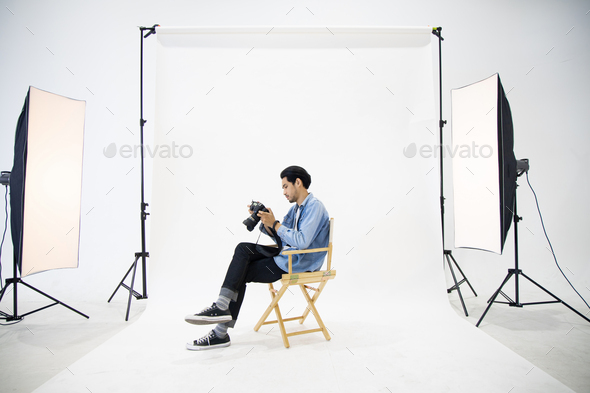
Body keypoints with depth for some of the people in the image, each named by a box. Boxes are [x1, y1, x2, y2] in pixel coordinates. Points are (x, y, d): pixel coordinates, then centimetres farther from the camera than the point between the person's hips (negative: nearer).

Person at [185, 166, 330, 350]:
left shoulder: (314, 206, -15)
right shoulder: (296, 208, 17)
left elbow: (302, 241, -26)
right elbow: (278, 235, 18)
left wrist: (274, 224, -22)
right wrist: (263, 220, 1)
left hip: (299, 264, -9)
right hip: (287, 255, 9)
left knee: (242, 273, -9)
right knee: (243, 249, -3)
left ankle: (221, 333, -3)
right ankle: (222, 308, -9)